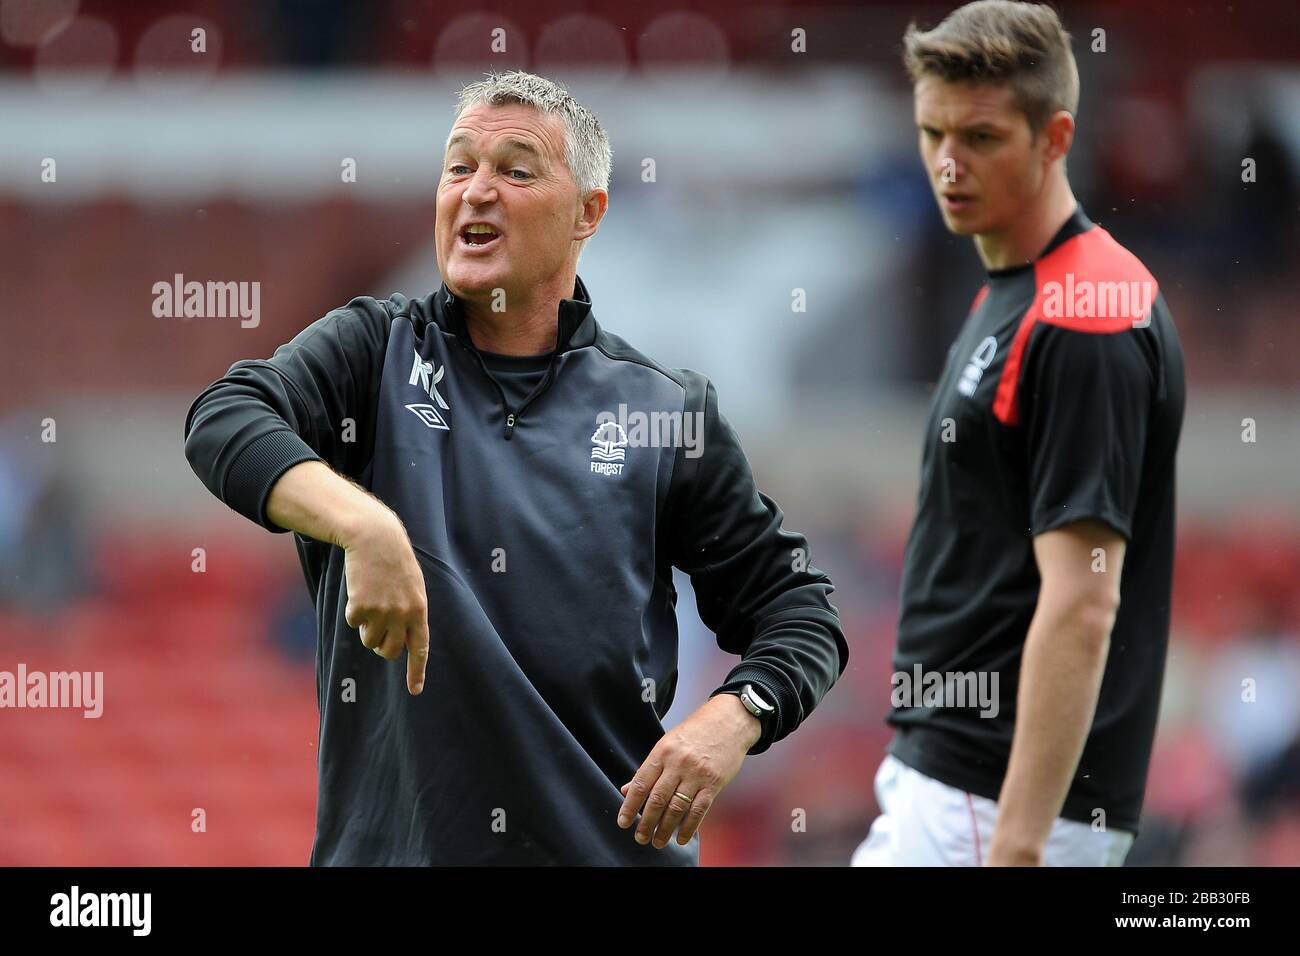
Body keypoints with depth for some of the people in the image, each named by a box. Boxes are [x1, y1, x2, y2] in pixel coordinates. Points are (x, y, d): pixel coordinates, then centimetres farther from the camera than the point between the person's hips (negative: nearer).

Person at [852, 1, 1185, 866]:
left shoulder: (1085, 322, -17)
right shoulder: (1008, 295, 15)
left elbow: (1081, 605, -22)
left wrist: (1017, 846, -25)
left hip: (1006, 796, -10)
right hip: (943, 778, 10)